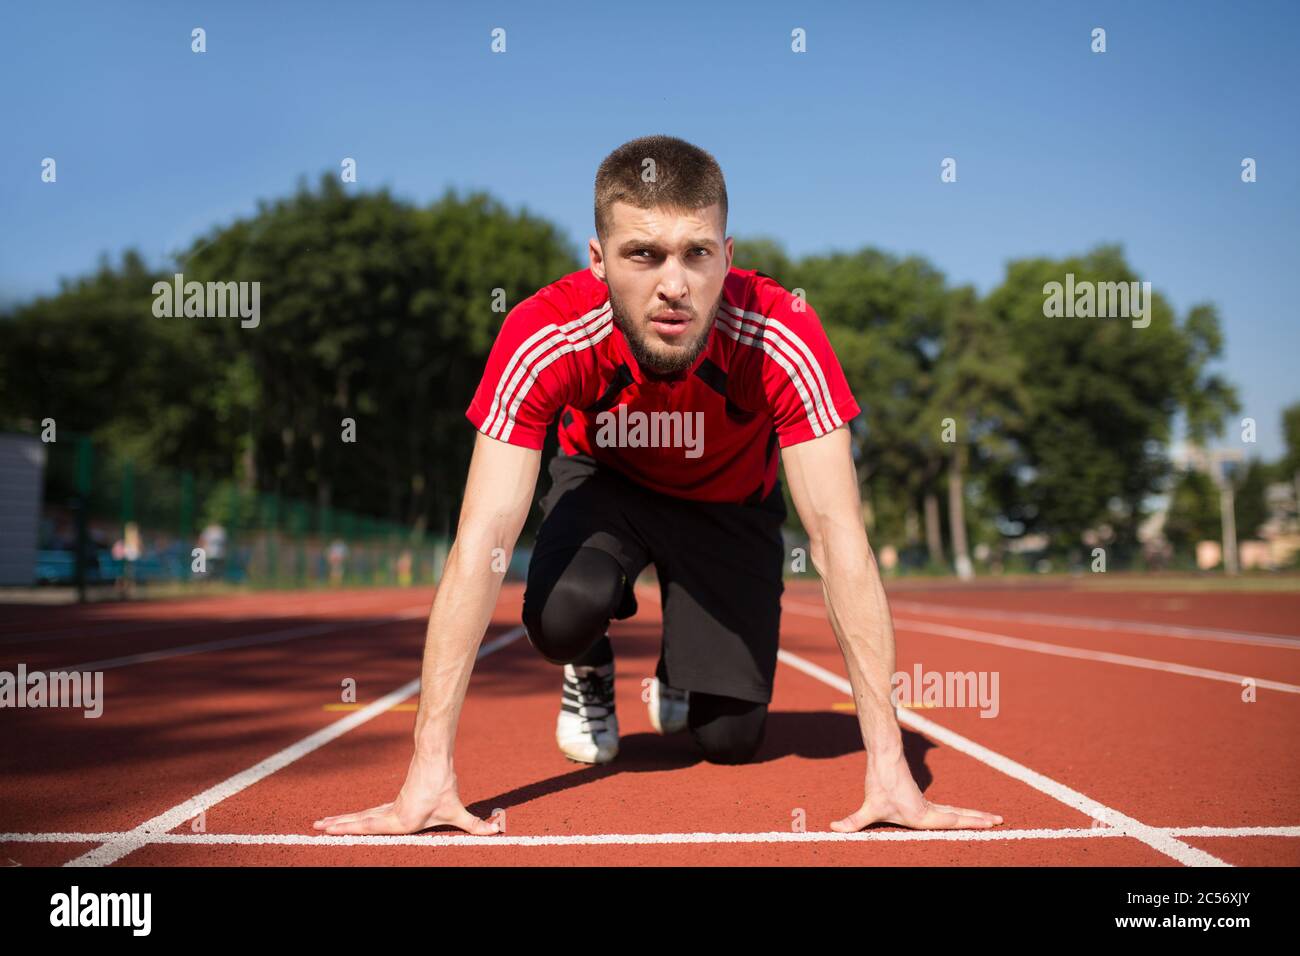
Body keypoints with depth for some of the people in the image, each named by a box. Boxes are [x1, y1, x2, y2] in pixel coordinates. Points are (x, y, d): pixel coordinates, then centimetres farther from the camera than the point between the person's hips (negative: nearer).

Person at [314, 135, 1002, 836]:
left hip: (729, 502, 1)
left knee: (731, 738, -8)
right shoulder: (542, 338, -36)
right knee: (561, 615, -33)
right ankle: (589, 675, 7)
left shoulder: (782, 337, -36)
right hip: (604, 481, 0)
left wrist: (888, 767, -41)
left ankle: (678, 673, 30)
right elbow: (479, 547, -38)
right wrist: (430, 774, -43)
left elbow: (839, 541, -36)